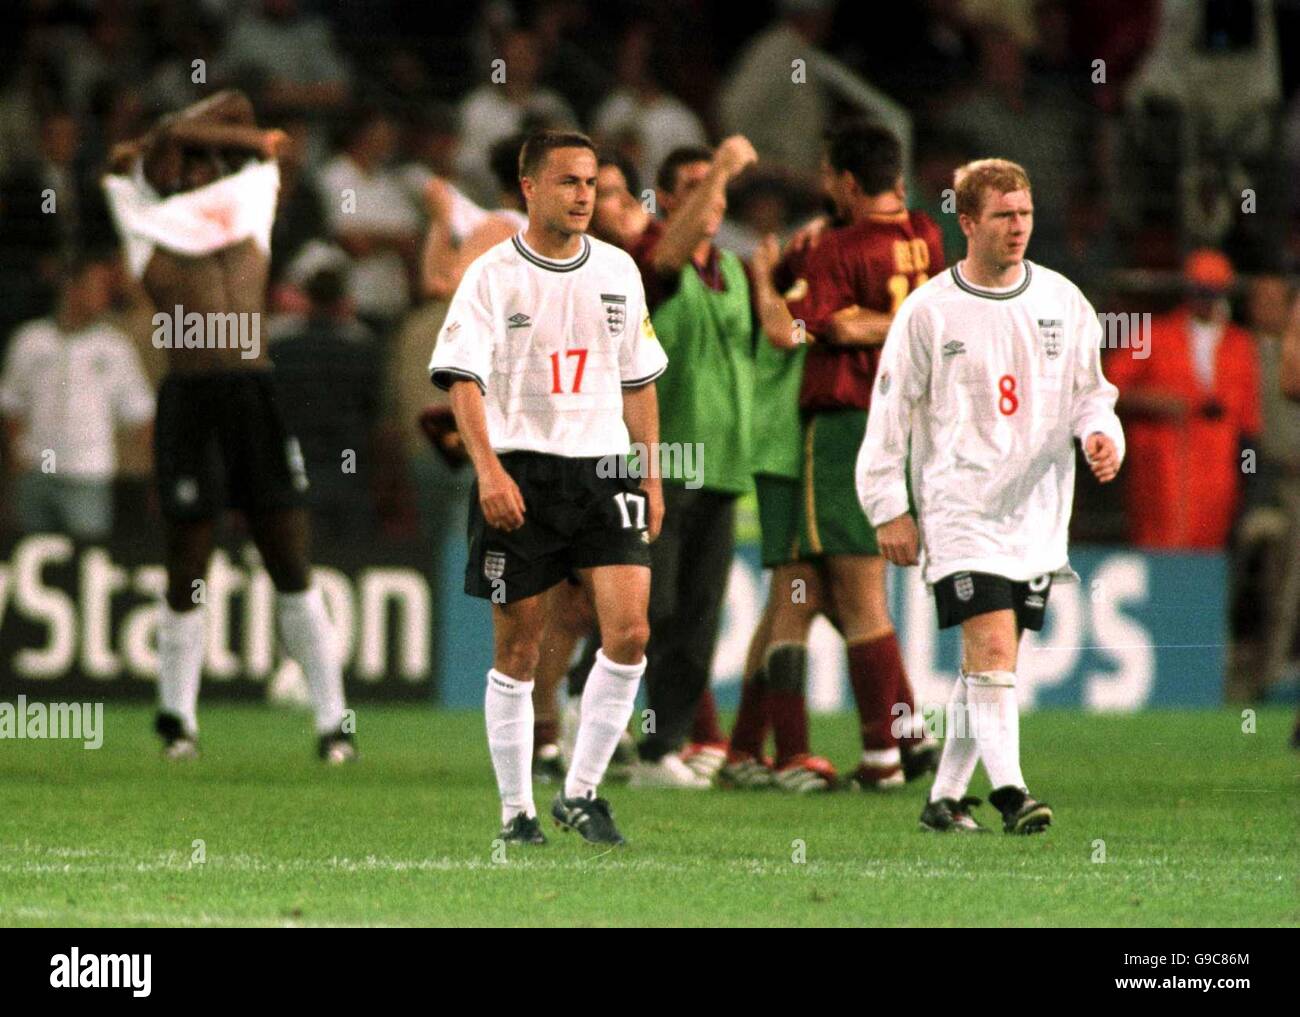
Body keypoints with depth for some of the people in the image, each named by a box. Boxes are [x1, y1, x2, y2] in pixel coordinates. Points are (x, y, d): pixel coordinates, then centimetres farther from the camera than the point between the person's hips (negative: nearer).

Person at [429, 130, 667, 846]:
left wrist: (652, 476, 15)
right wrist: (488, 469, -24)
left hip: (605, 470, 3)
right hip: (519, 473, -3)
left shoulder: (618, 270, 12)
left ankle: (580, 792, 0)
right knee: (518, 650, 1)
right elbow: (463, 378, -11)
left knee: (629, 633, -11)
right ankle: (516, 809, 12)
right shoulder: (492, 276, -3)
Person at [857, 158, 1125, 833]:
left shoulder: (1062, 301, 7)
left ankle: (945, 797, 17)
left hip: (1037, 510, 4)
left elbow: (1090, 390, 17)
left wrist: (1102, 437, -6)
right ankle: (1009, 790, -20)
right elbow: (891, 410, 1)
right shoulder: (929, 310, -3)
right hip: (960, 508, -4)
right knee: (993, 647, -18)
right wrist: (889, 509, -2)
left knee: (988, 664, 8)